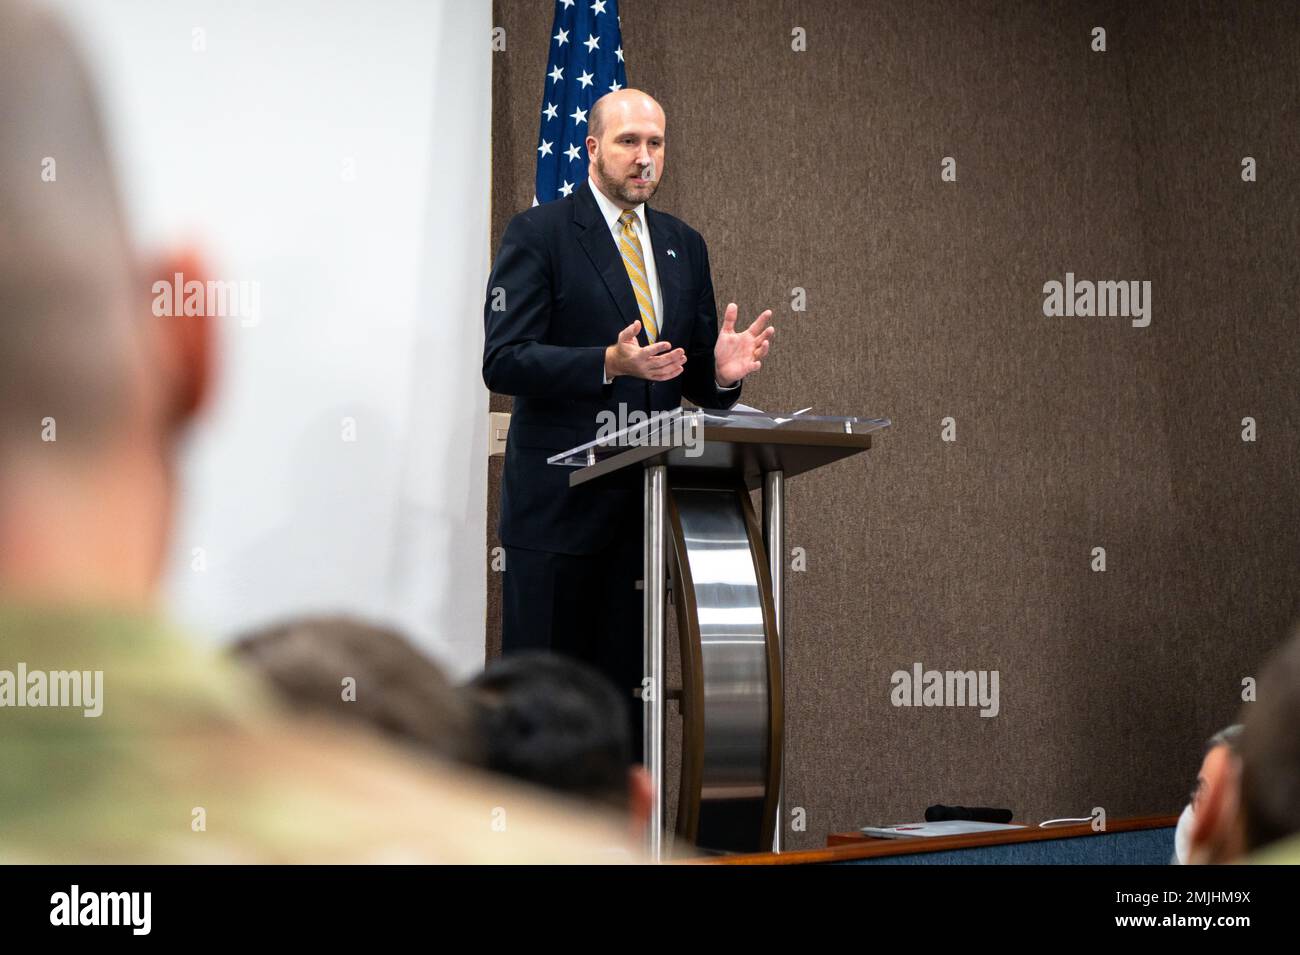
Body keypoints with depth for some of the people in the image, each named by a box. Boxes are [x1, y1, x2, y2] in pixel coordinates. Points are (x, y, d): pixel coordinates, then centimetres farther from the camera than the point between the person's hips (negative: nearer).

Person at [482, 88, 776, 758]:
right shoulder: (537, 236, -2)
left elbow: (696, 381, 18)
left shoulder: (683, 246, 16)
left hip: (647, 500, 5)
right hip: (558, 498, -5)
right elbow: (503, 362, -12)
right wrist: (611, 363, -24)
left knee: (626, 681, 7)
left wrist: (722, 371, -6)